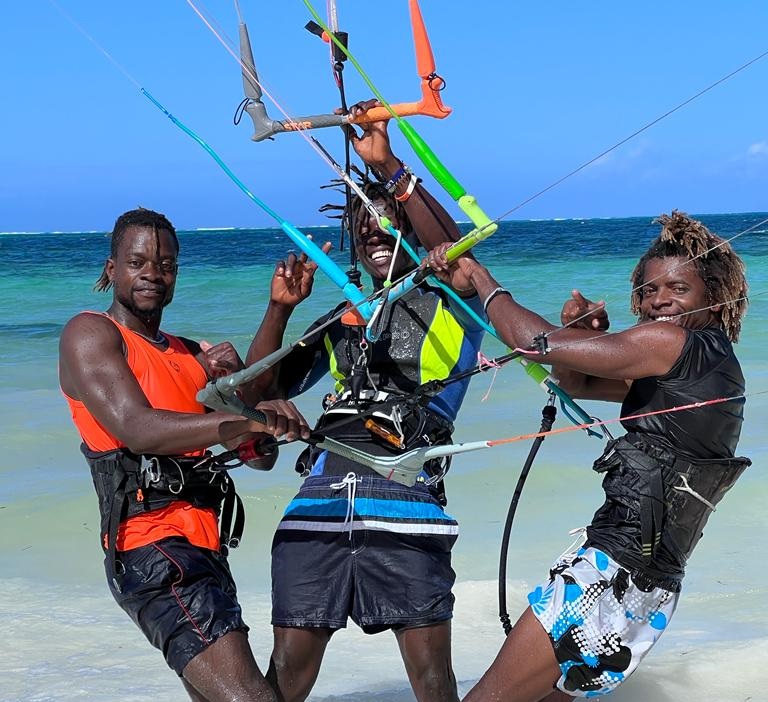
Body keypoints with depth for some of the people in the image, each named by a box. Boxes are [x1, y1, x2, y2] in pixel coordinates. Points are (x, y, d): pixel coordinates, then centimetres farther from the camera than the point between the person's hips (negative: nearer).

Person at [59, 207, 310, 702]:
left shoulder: (193, 356, 24)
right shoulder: (90, 333, 2)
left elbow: (260, 455, 18)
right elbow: (139, 430, -17)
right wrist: (243, 419, -28)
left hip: (205, 548, 9)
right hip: (150, 546, -9)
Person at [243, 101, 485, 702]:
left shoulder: (448, 305, 10)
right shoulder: (342, 321, 24)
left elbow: (452, 247, -12)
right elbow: (262, 389, 21)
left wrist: (388, 167, -18)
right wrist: (281, 308, 7)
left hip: (406, 503, -4)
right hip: (318, 503, 4)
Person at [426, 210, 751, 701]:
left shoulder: (671, 345, -11)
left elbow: (535, 342, -12)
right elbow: (575, 382, 26)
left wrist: (479, 278, 4)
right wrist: (583, 333, 3)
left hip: (615, 574, -10)